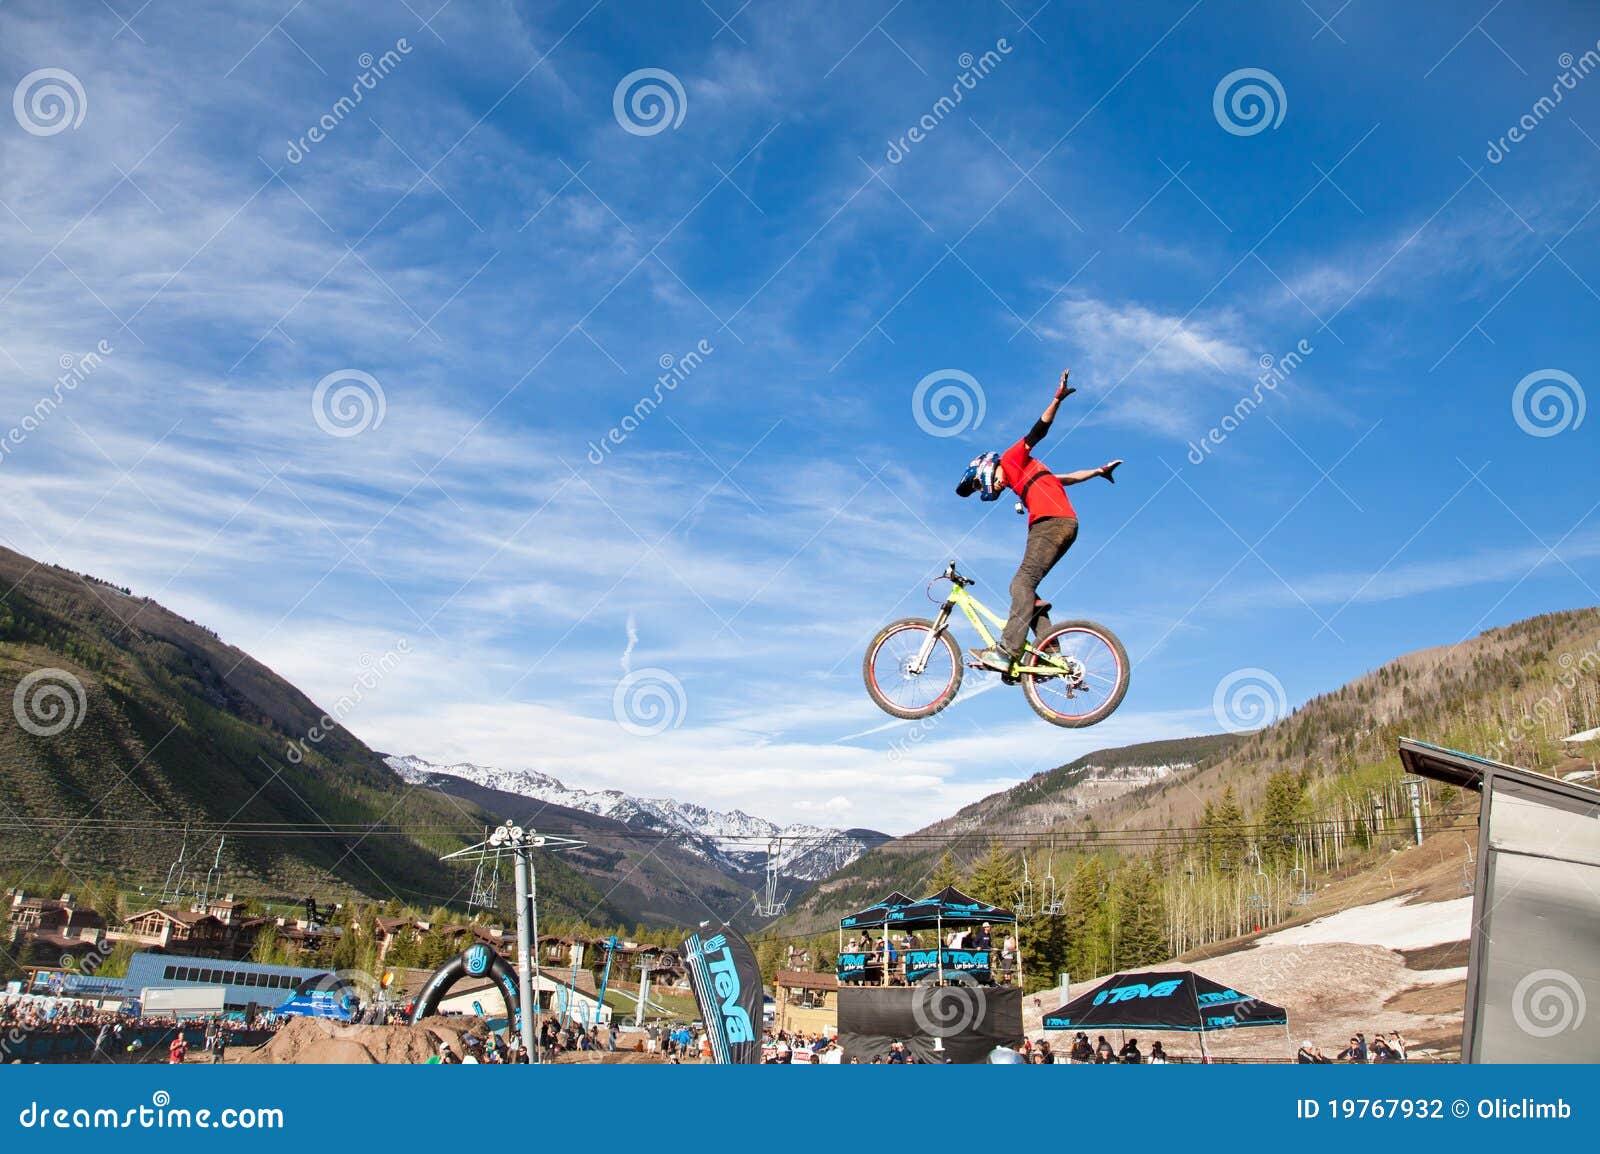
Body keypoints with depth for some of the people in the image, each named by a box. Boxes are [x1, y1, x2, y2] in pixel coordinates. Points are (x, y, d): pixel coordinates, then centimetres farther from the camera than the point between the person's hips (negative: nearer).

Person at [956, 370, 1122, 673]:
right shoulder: (1021, 479, 31)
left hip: (1051, 522, -9)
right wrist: (1100, 471, 39)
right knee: (1023, 586, 8)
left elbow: (1039, 431, -2)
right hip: (1066, 525, 9)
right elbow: (1066, 478, 33)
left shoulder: (1012, 458, 11)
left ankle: (1004, 653, -26)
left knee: (1023, 583, -16)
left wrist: (1056, 400, -14)